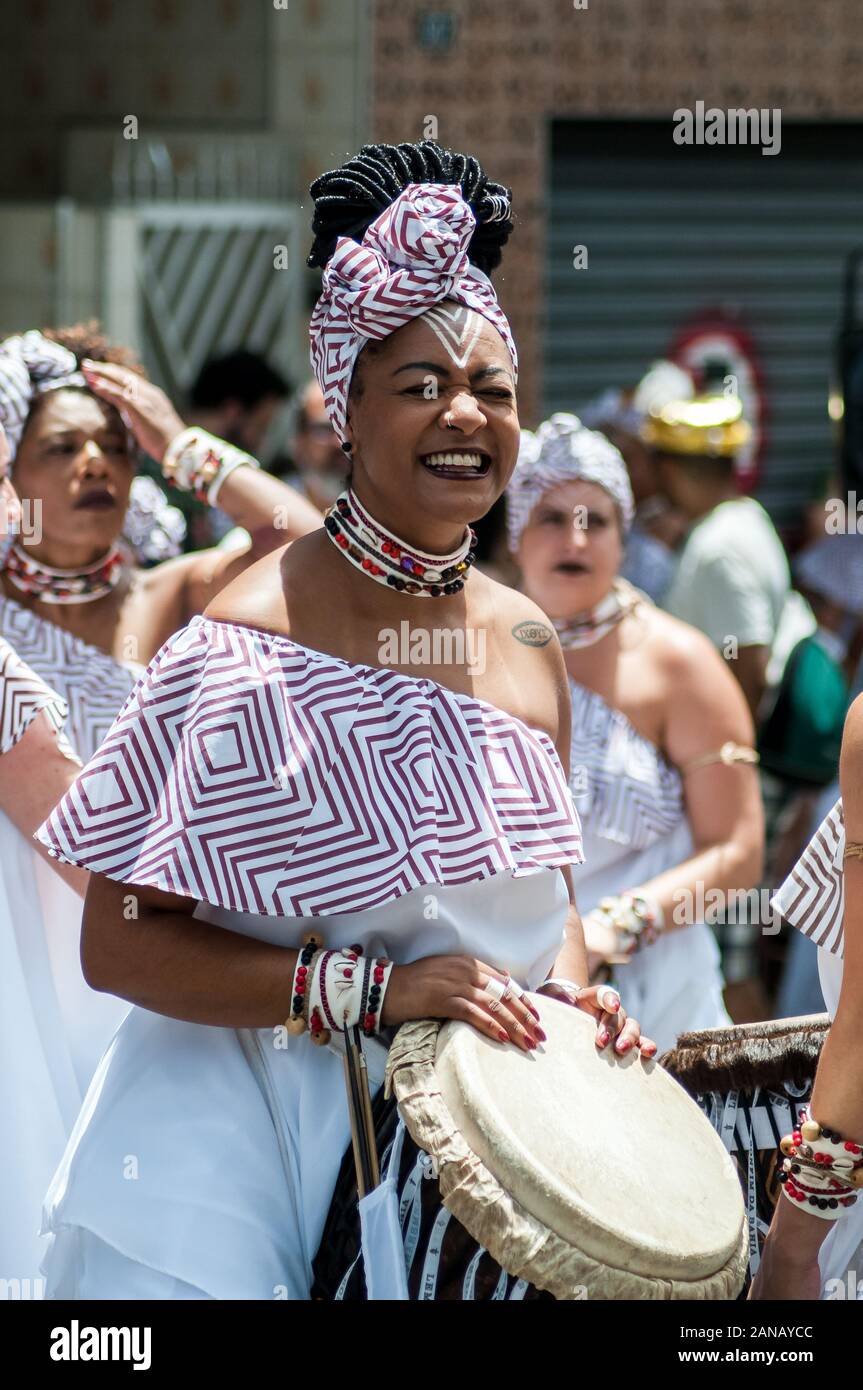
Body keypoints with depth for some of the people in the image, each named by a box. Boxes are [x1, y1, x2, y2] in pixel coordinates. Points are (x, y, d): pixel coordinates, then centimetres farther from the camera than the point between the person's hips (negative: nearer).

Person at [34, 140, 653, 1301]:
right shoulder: (251, 636, -14)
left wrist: (571, 996, -1)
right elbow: (120, 944, -16)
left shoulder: (526, 640, 5)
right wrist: (374, 989, -22)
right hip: (246, 1151, -6)